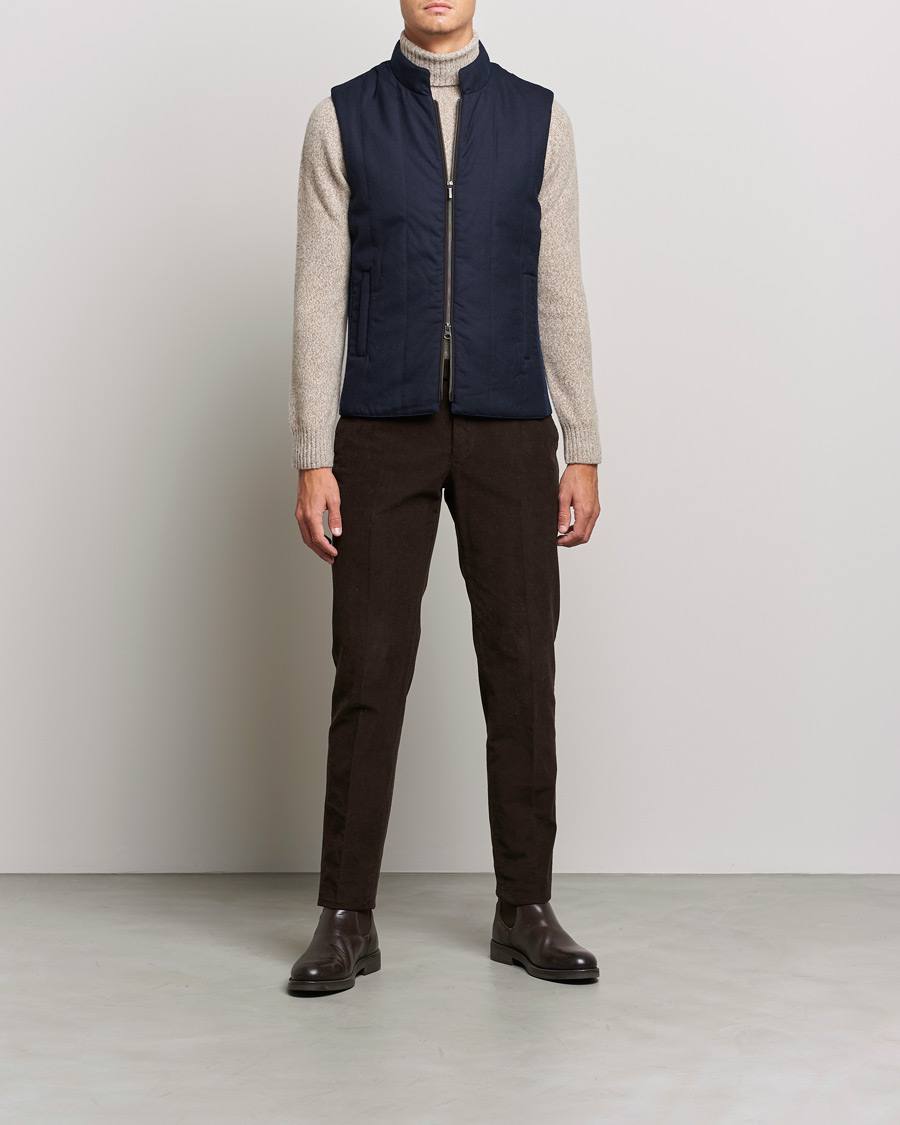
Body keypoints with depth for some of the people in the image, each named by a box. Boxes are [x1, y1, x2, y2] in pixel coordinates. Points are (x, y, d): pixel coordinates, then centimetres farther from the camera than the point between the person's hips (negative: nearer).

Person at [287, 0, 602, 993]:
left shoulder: (540, 119, 9)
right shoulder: (341, 120, 5)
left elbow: (560, 296, 7)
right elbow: (319, 300, 1)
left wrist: (584, 454, 2)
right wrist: (312, 462, -6)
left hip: (509, 433, 1)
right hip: (382, 434, -1)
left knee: (522, 668, 2)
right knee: (368, 669, -3)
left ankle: (525, 910, 14)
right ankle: (347, 921, 8)